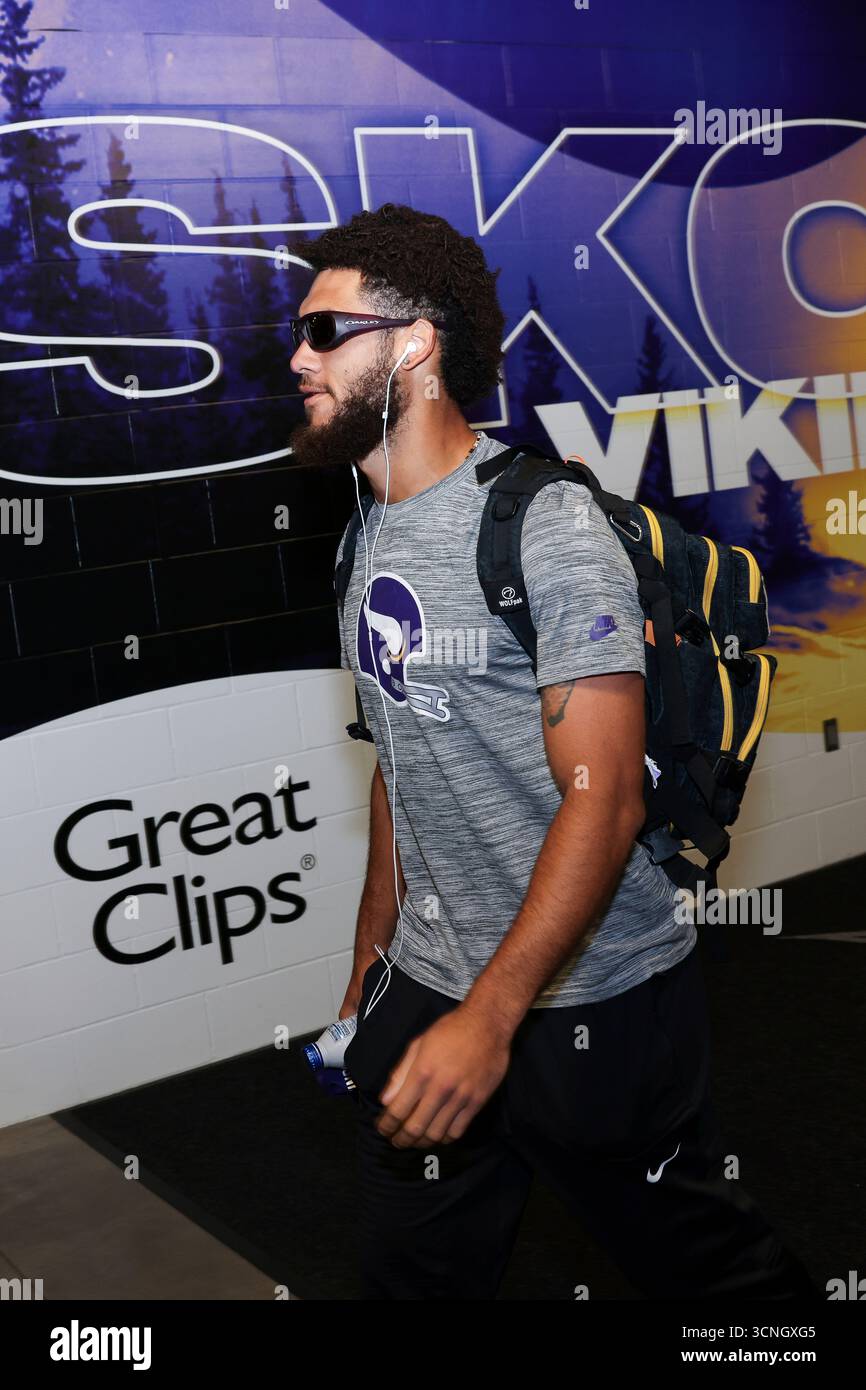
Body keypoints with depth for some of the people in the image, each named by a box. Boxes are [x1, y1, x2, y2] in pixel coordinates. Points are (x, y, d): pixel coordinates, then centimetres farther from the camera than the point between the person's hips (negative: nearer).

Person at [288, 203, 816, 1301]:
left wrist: (488, 1018, -27)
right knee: (410, 1272, 15)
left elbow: (603, 797, -22)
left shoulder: (546, 524, -17)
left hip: (590, 1004, -6)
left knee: (700, 1262, 11)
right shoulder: (371, 539, 8)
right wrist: (370, 966, 17)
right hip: (428, 990, 7)